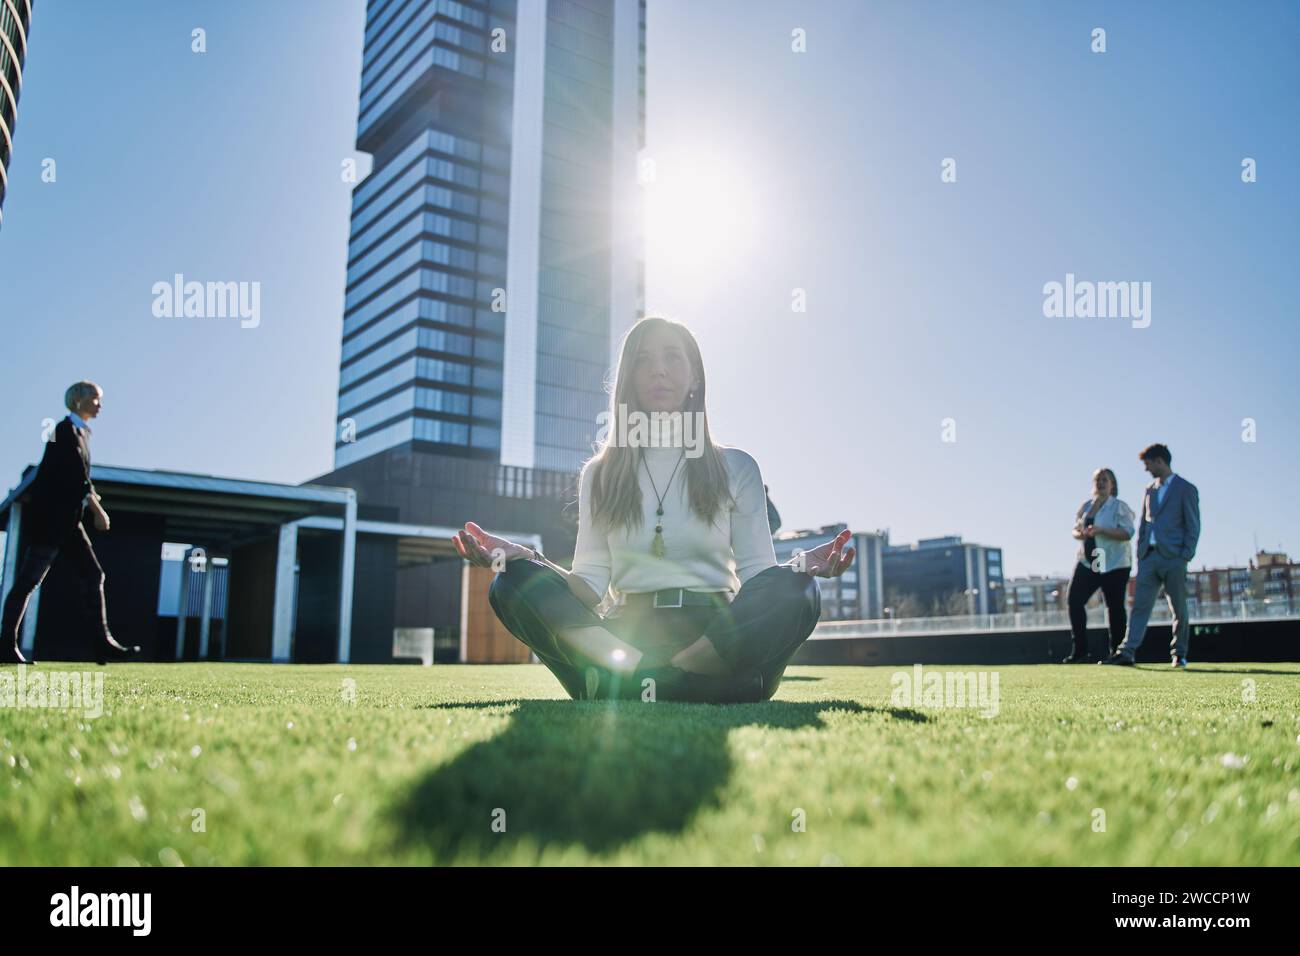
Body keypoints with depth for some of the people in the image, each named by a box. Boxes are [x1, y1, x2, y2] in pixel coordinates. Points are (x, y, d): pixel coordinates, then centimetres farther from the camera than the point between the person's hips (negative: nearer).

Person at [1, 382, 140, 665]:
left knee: (93, 576, 1)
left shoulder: (80, 432, 18)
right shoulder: (67, 429, -8)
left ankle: (104, 644, -3)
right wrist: (99, 511, -16)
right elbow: (79, 476, -16)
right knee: (29, 579, -4)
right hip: (51, 516, -9)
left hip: (67, 519, 9)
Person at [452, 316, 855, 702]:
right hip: (625, 638, 0)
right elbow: (591, 583, 5)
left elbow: (756, 574, 6)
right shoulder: (599, 475, 14)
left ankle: (629, 683, -29)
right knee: (513, 583, -21)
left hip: (717, 640, 0)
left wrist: (799, 567, -17)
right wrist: (517, 556, -12)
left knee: (793, 591, -32)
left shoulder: (736, 468, 12)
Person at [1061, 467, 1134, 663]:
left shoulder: (1119, 507, -4)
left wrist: (1101, 530, -27)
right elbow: (1076, 529, 19)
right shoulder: (1086, 506, 14)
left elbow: (1127, 533, -15)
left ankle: (1116, 652, 11)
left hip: (1113, 564, -5)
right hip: (1087, 562, 5)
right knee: (1074, 600, -6)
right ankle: (1080, 650, -1)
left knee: (1115, 607, 0)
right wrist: (1079, 534, -5)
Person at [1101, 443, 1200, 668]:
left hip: (1173, 557, -5)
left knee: (1179, 610, 3)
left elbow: (1193, 526, -3)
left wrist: (1185, 557, -11)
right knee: (1140, 606, -3)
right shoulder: (1149, 490, 18)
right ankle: (1127, 652, -9)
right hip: (1149, 557, 5)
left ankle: (1179, 655, 14)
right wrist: (1140, 556, 10)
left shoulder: (1186, 489, 1)